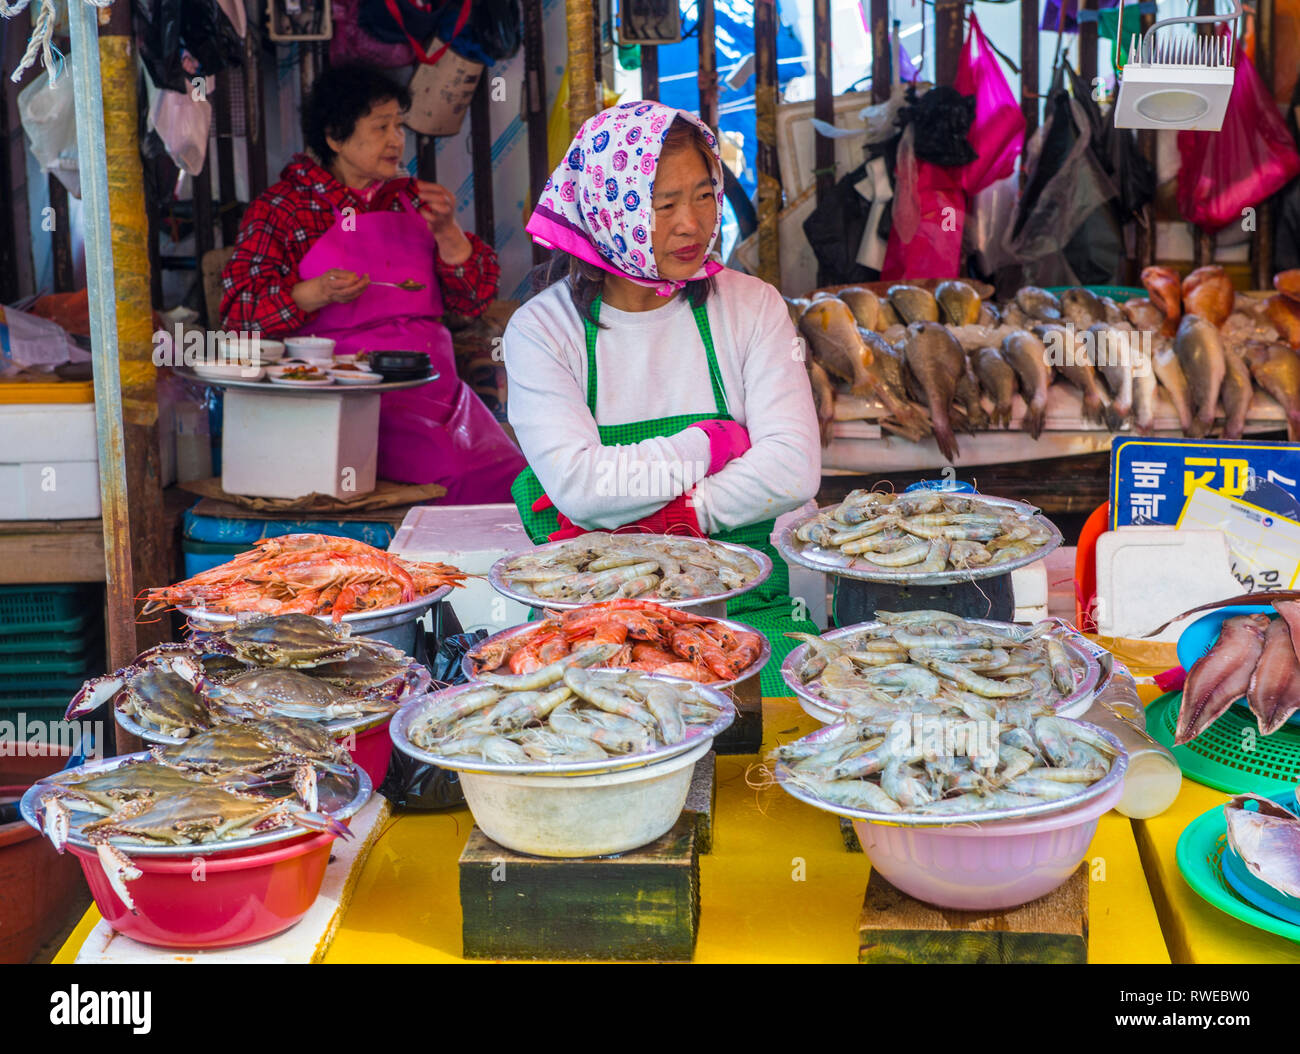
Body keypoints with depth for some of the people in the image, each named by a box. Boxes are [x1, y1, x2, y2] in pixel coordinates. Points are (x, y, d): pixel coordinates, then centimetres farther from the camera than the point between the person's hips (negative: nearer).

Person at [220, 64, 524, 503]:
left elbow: (473, 299, 17)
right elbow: (240, 313, 0)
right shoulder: (280, 210, 6)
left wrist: (447, 232, -1)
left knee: (509, 477, -19)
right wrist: (315, 294, -16)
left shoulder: (410, 198, 19)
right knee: (460, 477, -27)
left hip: (436, 381, 5)